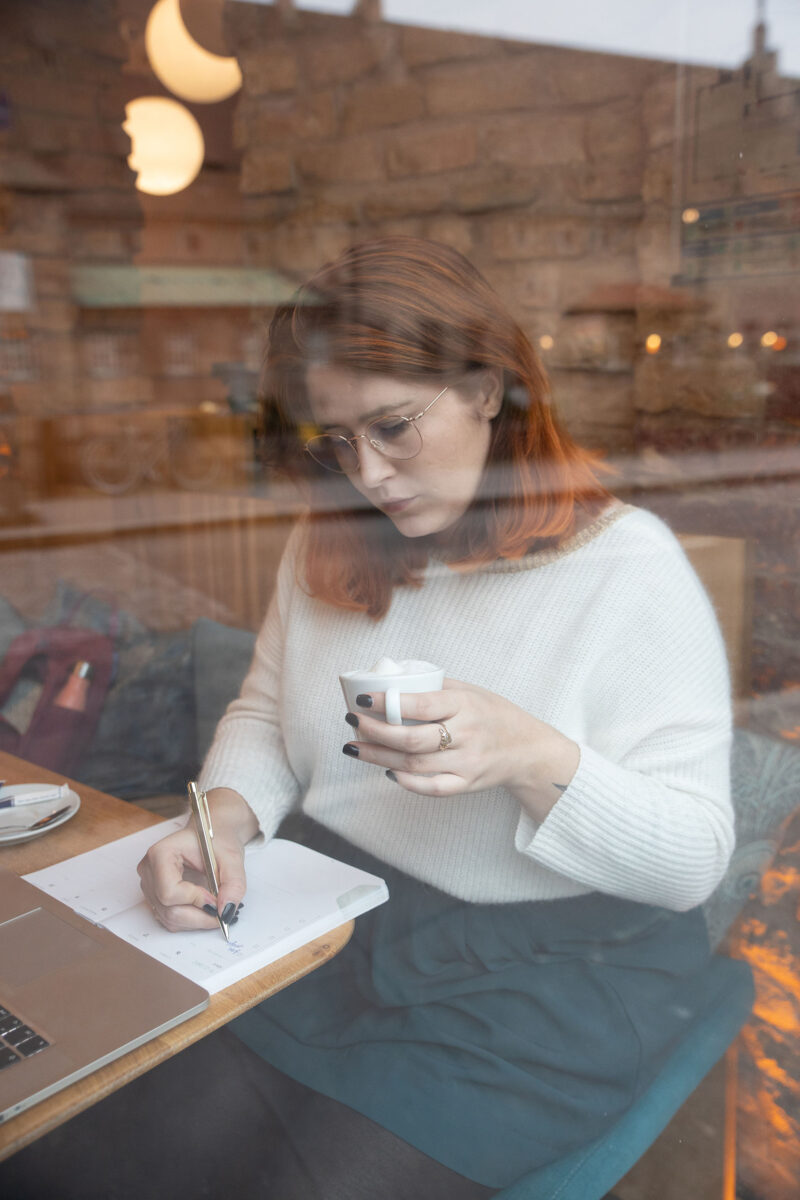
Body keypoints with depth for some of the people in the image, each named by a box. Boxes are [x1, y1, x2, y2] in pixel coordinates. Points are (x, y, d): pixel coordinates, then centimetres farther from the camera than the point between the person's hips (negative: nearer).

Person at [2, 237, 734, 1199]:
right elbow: (264, 715, 11)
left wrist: (535, 757, -32)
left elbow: (694, 859, -14)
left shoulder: (627, 566, -14)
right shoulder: (329, 542, 4)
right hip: (325, 923, 5)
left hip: (547, 970, -4)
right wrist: (223, 818, -10)